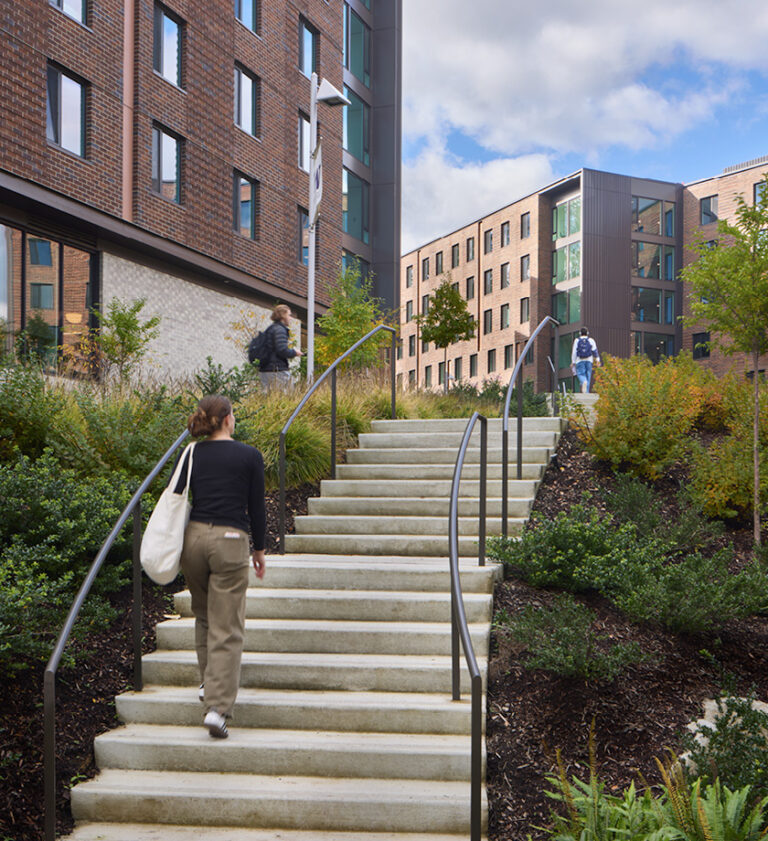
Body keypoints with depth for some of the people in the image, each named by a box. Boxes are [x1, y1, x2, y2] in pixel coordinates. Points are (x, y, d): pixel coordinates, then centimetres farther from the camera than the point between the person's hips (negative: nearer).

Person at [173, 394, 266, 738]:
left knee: (204, 617, 24)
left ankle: (210, 684, 35)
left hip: (193, 537, 4)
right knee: (227, 629, -2)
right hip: (230, 542, -4)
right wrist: (259, 549, 13)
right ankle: (218, 706, -10)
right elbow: (256, 508, 1)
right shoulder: (250, 456, -2)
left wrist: (177, 549, 18)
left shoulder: (191, 456, 6)